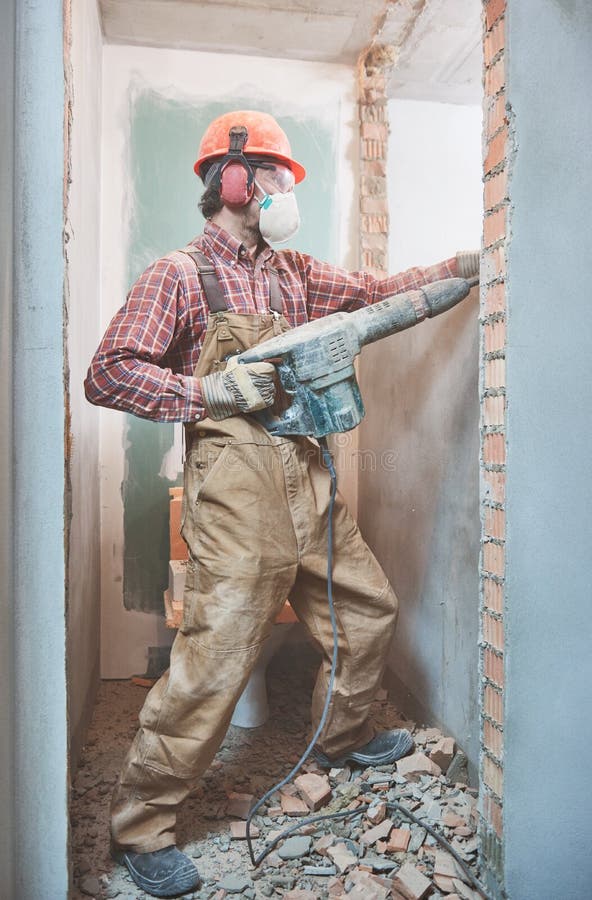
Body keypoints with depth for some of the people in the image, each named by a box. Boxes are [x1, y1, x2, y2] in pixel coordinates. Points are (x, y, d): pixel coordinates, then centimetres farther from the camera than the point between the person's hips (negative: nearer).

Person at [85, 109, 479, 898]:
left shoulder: (291, 272, 18)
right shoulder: (179, 276, -3)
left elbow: (373, 294, 23)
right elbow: (108, 374, -9)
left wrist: (459, 268, 17)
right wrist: (210, 390, -19)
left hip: (307, 479, 8)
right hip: (238, 485, -8)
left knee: (369, 610, 18)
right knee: (218, 652, -8)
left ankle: (341, 737, 43)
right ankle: (142, 825, 13)